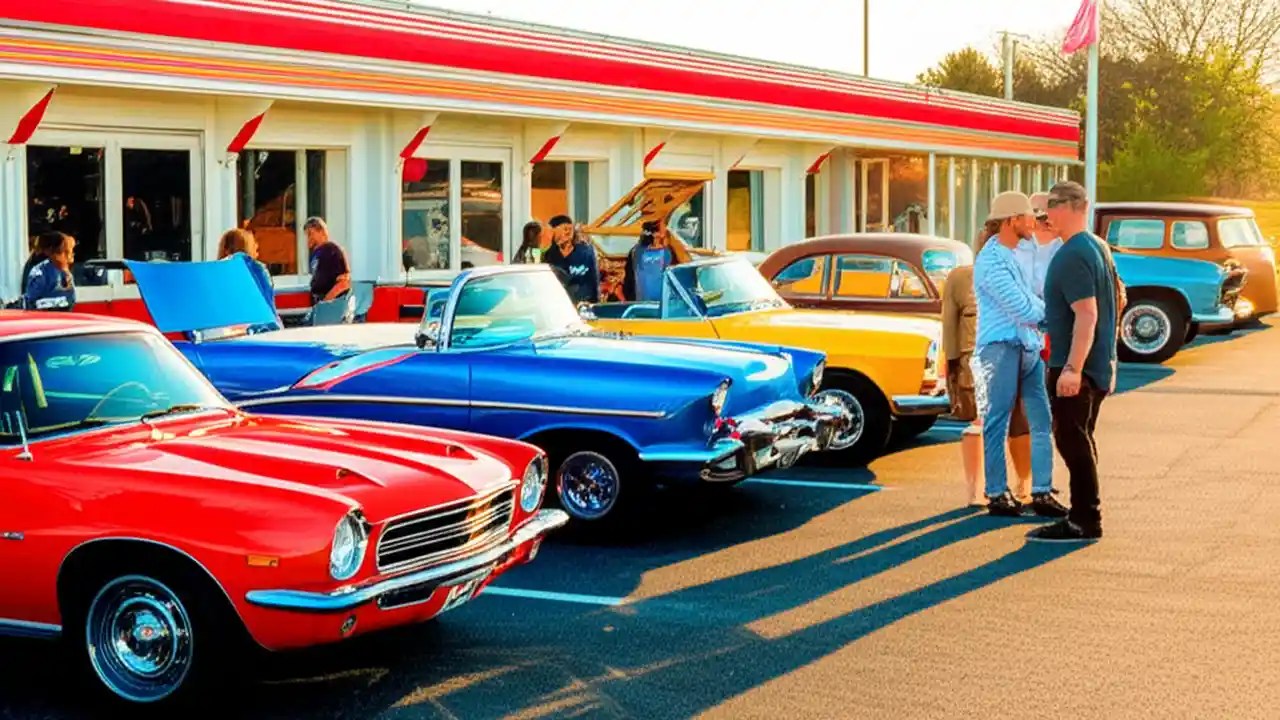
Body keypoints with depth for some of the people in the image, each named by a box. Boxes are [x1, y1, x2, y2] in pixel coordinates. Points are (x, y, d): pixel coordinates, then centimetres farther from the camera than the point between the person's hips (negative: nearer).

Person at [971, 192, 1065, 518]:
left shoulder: (1014, 255, 16)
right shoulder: (992, 261, -14)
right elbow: (1024, 310, -17)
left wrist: (1038, 312, -1)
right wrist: (1048, 308, 1)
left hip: (1029, 347, 9)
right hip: (1000, 348, -9)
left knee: (1042, 422, 5)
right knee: (997, 425, -1)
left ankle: (1042, 493, 9)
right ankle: (997, 495, 5)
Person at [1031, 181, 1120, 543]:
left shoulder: (1074, 256, -19)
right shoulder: (1098, 247, 14)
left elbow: (1087, 313, -26)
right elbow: (1117, 298, 21)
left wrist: (1072, 368, -28)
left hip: (1075, 366, -10)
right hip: (1097, 363, 10)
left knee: (1072, 439, -6)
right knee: (1080, 439, 16)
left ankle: (1084, 522, -5)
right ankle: (1084, 516, 22)